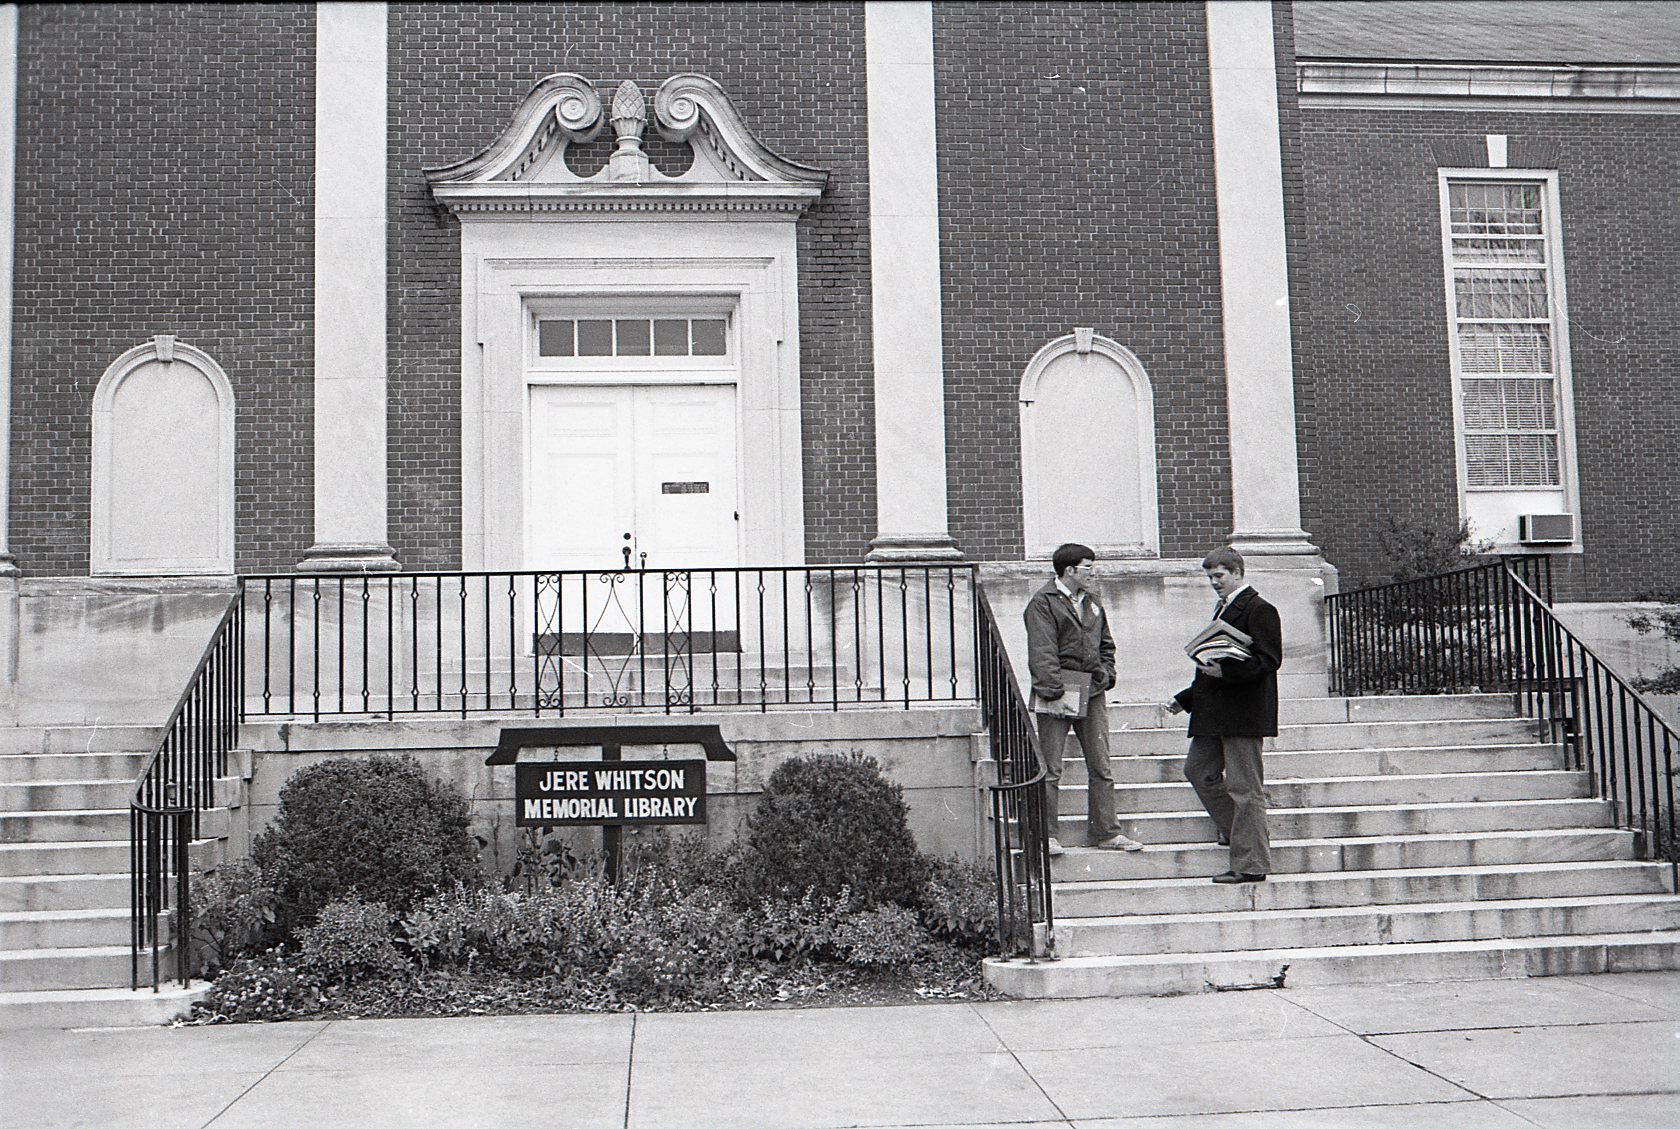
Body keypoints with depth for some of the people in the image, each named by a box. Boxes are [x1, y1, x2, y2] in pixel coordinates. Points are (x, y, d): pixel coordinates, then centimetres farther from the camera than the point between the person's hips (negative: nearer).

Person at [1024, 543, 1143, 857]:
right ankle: (1048, 834, 5)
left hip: (1091, 693, 7)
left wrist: (1106, 672, 9)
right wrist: (1055, 690, -23)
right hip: (1058, 695, -7)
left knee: (1101, 768, 8)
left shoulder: (1091, 602, 16)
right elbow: (1042, 653, -16)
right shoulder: (1042, 603, -8)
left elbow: (1106, 644, 26)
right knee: (1050, 769, -3)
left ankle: (1106, 833, 15)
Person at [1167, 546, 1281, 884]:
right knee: (1198, 770, 12)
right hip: (1215, 713, 10)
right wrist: (1186, 699, 18)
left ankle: (1250, 864, 0)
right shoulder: (1223, 609, 20)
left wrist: (1225, 671, -26)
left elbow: (1269, 660, -17)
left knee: (1244, 786, -6)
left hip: (1244, 713, -10)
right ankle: (1239, 831, 23)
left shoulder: (1259, 610, -9)